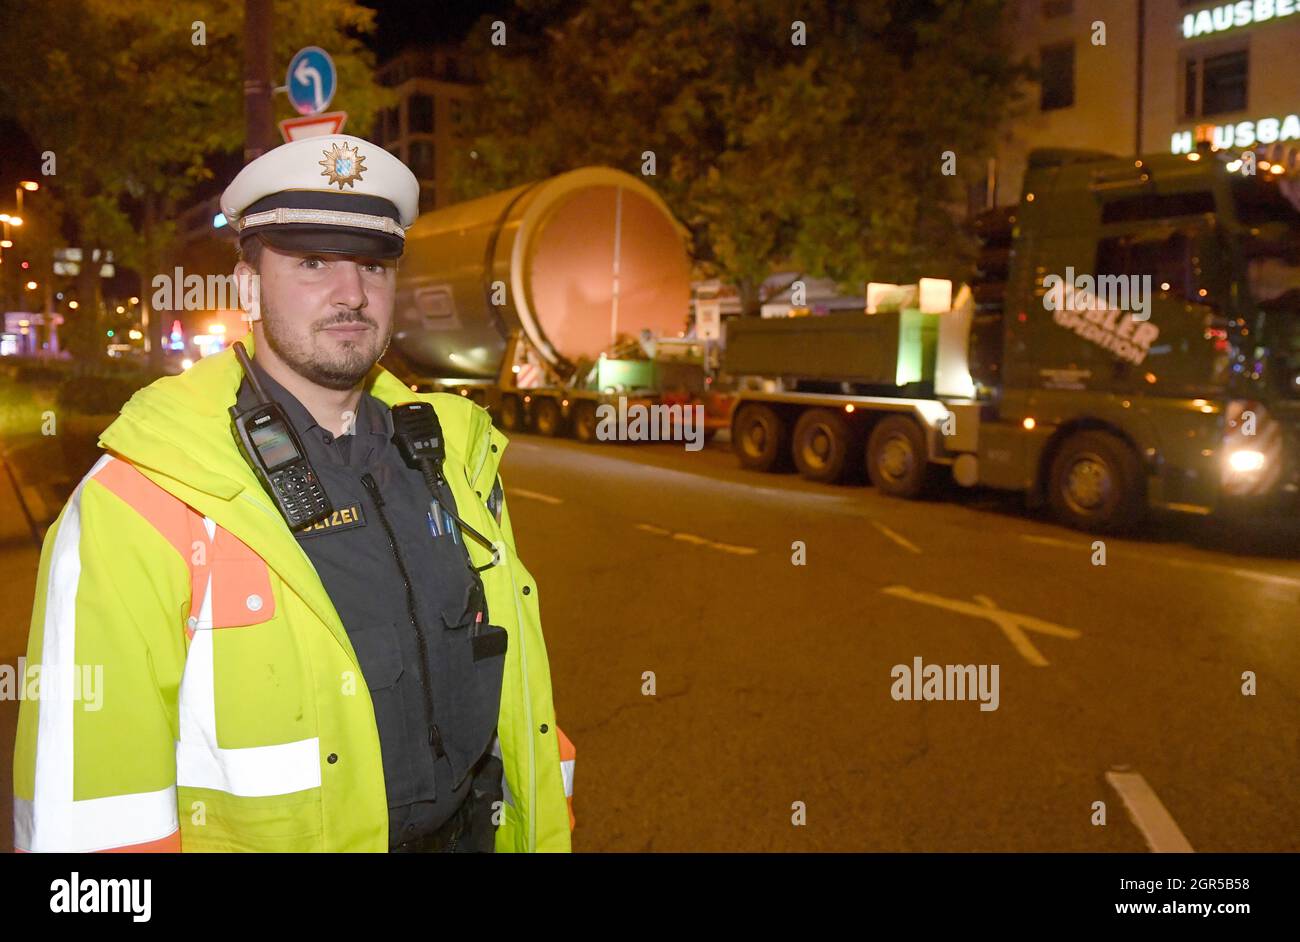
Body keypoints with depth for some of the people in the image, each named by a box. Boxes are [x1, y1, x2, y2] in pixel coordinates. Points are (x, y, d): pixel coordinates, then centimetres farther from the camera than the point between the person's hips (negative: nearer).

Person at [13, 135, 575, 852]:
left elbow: (524, 708, 4)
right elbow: (92, 817, -18)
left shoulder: (454, 457, -1)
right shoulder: (134, 510, -19)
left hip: (481, 833, 5)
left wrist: (547, 838, 5)